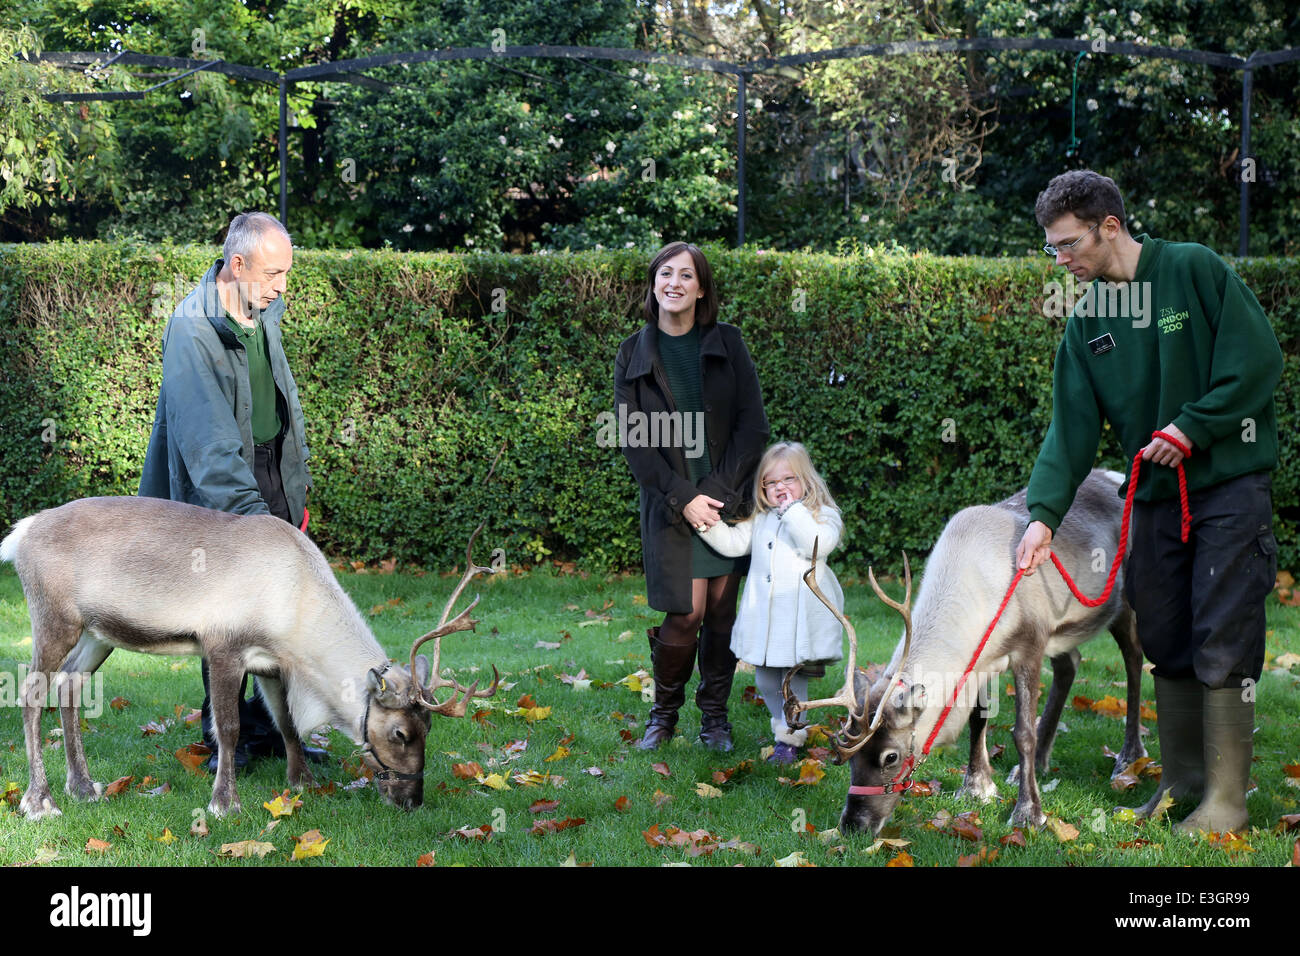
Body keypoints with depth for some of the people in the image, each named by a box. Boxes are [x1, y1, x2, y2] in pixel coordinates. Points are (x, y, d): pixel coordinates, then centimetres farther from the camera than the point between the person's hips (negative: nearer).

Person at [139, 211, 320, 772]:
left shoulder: (264, 314, 8)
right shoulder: (191, 331, -17)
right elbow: (208, 438, -22)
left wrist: (296, 485, 19)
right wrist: (249, 509, -27)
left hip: (274, 478, 7)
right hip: (219, 493, -6)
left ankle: (272, 725, 16)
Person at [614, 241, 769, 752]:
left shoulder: (727, 343, 2)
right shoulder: (634, 354, 2)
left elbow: (753, 423, -2)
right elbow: (634, 439, -2)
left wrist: (720, 491, -11)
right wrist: (684, 499, -12)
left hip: (728, 497, 1)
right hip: (671, 503, -1)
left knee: (722, 609, 4)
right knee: (686, 614, -8)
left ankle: (714, 714, 21)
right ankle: (664, 710, 14)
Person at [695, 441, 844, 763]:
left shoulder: (823, 515, -1)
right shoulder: (759, 520, 16)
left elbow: (818, 545, -20)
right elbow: (734, 542, 10)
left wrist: (793, 510, -19)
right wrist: (708, 525, -5)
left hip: (801, 615, -5)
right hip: (764, 614, 6)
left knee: (793, 677, -3)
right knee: (765, 679, 12)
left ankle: (788, 739, 8)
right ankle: (786, 724, 31)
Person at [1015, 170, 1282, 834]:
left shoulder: (1194, 269, -9)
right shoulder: (1087, 321, 6)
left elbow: (1259, 360, -12)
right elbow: (1072, 426, 1)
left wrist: (1191, 429, -15)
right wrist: (1044, 513, -10)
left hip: (1230, 482, -6)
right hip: (1155, 493, 6)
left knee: (1221, 646, -8)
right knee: (1165, 643, 9)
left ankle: (1226, 798, -2)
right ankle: (1182, 779, 22)